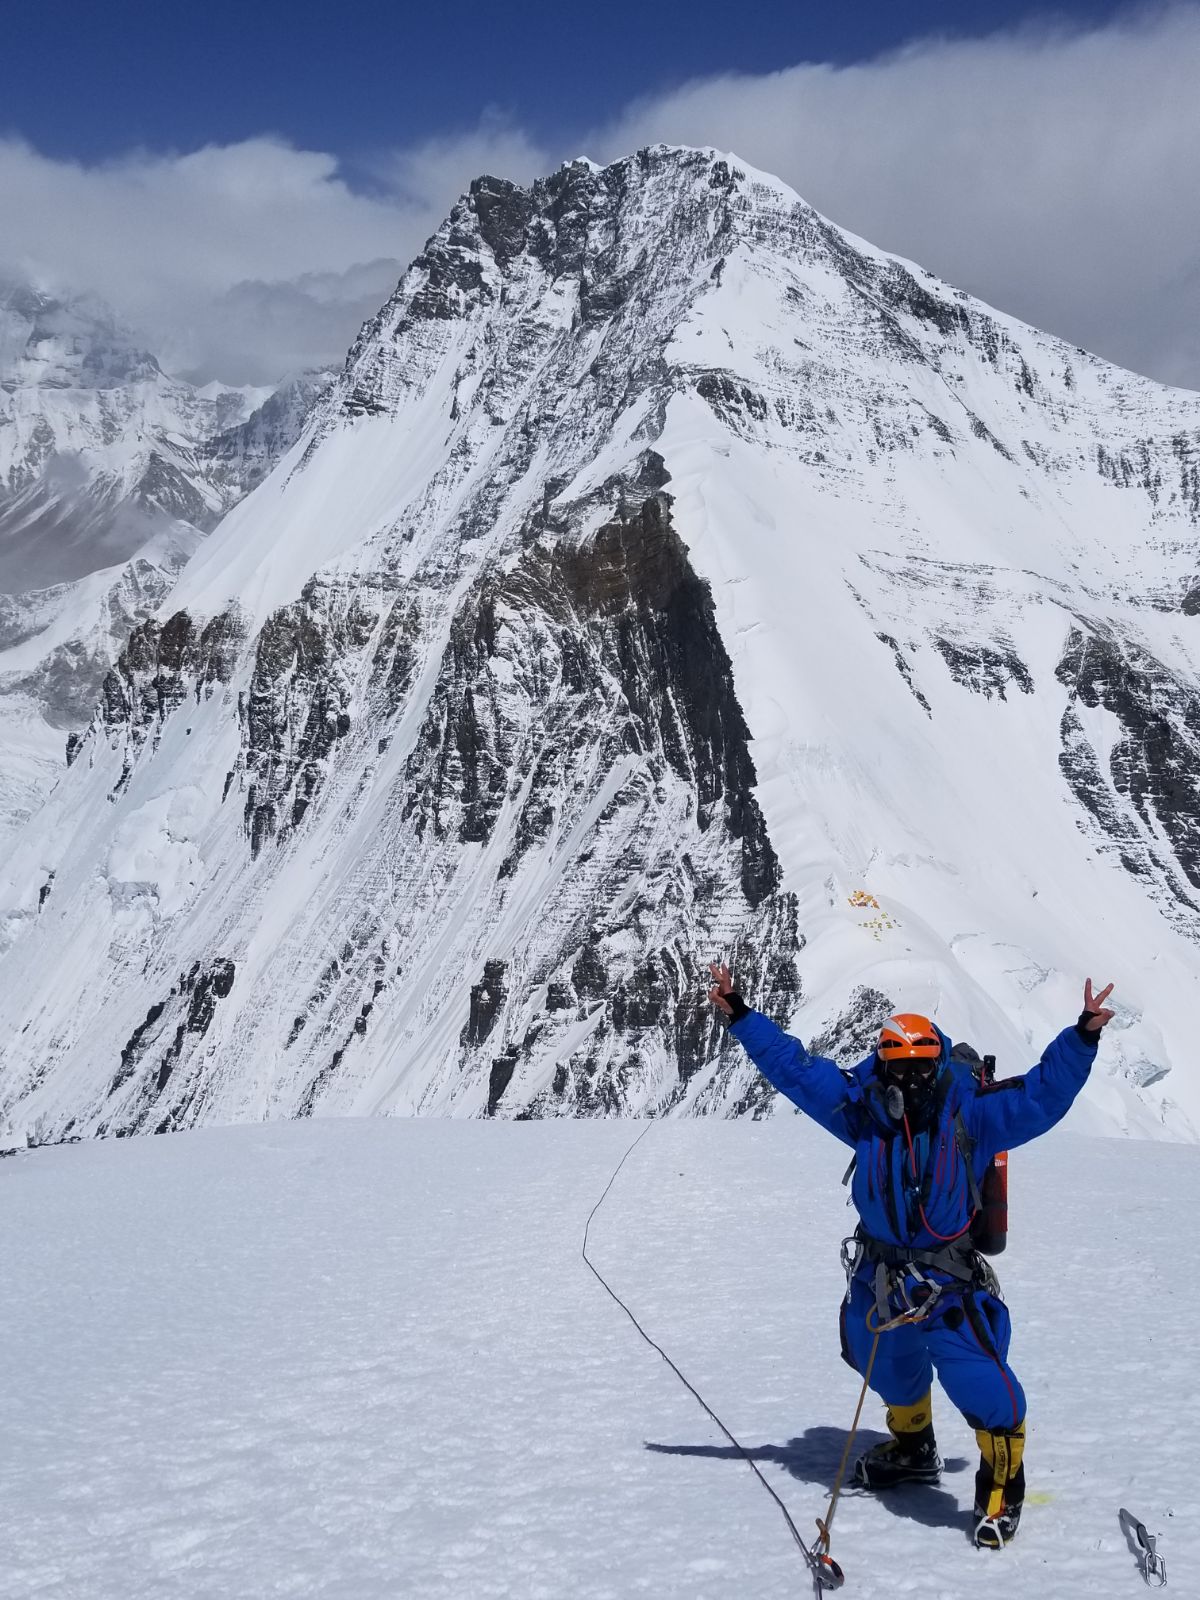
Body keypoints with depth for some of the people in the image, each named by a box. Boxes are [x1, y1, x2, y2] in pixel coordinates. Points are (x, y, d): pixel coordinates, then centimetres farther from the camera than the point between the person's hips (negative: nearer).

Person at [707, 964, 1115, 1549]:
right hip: (880, 1273, 4)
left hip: (950, 1278, -4)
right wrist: (740, 1015, -6)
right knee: (891, 1370, 24)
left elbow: (1042, 1094, -18)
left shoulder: (972, 1113, -11)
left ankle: (1002, 1484, 4)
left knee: (977, 1378, -18)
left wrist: (1083, 1037, -30)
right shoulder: (862, 1109, -6)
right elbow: (793, 1066, -3)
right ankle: (913, 1448, 53)